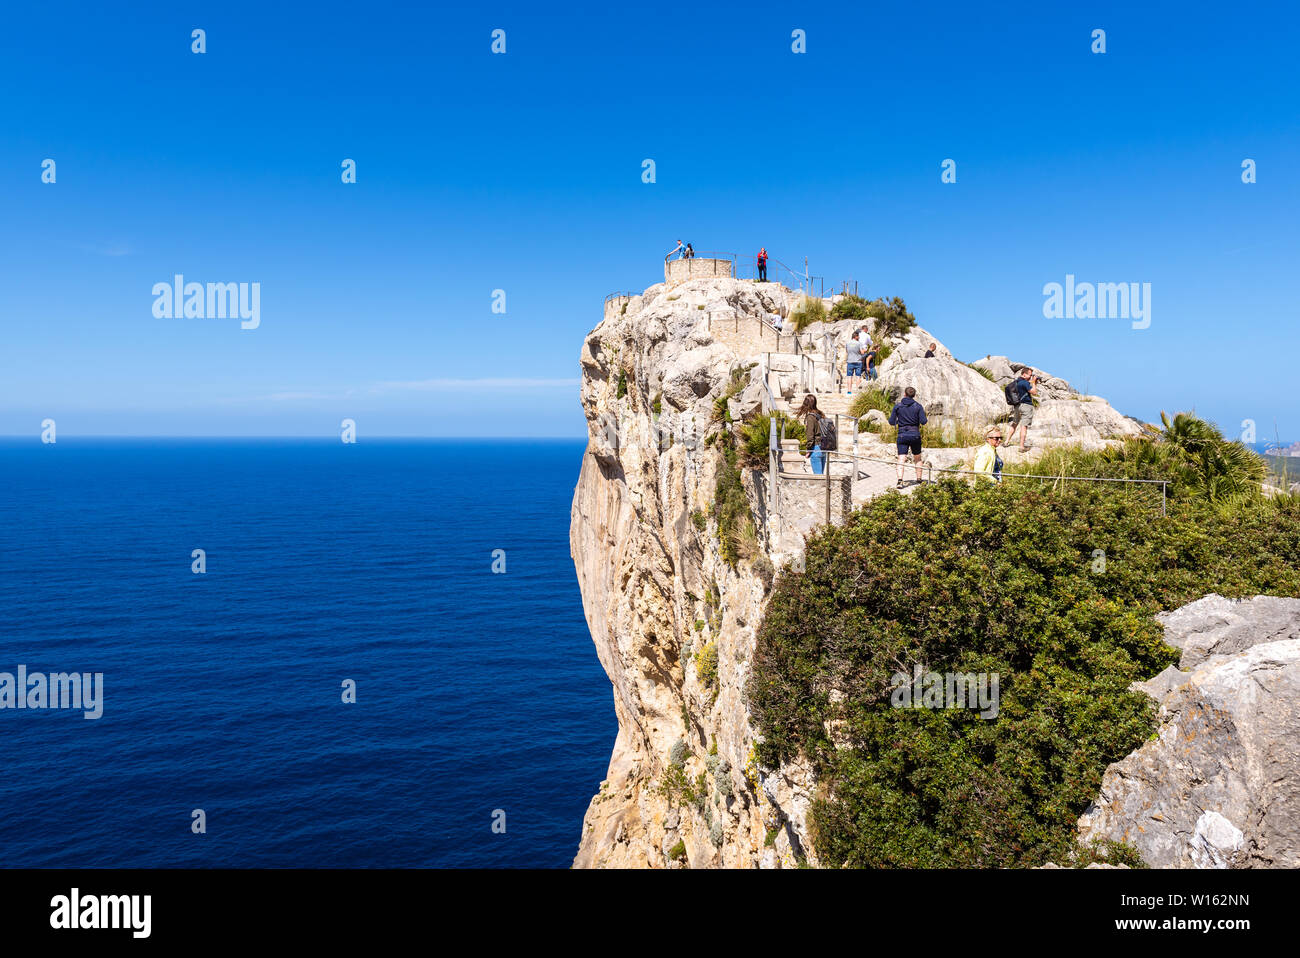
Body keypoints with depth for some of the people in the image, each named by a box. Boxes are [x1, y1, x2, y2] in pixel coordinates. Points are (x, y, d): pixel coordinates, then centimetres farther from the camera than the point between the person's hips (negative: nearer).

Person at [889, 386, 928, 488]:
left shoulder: (897, 406, -1)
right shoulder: (918, 406, -2)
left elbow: (891, 422, -1)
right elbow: (923, 421, -8)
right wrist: (927, 419, 14)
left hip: (902, 435, 0)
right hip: (915, 434, 0)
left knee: (901, 459, -6)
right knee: (917, 458, 20)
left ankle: (900, 480, -25)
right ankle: (919, 478, 29)